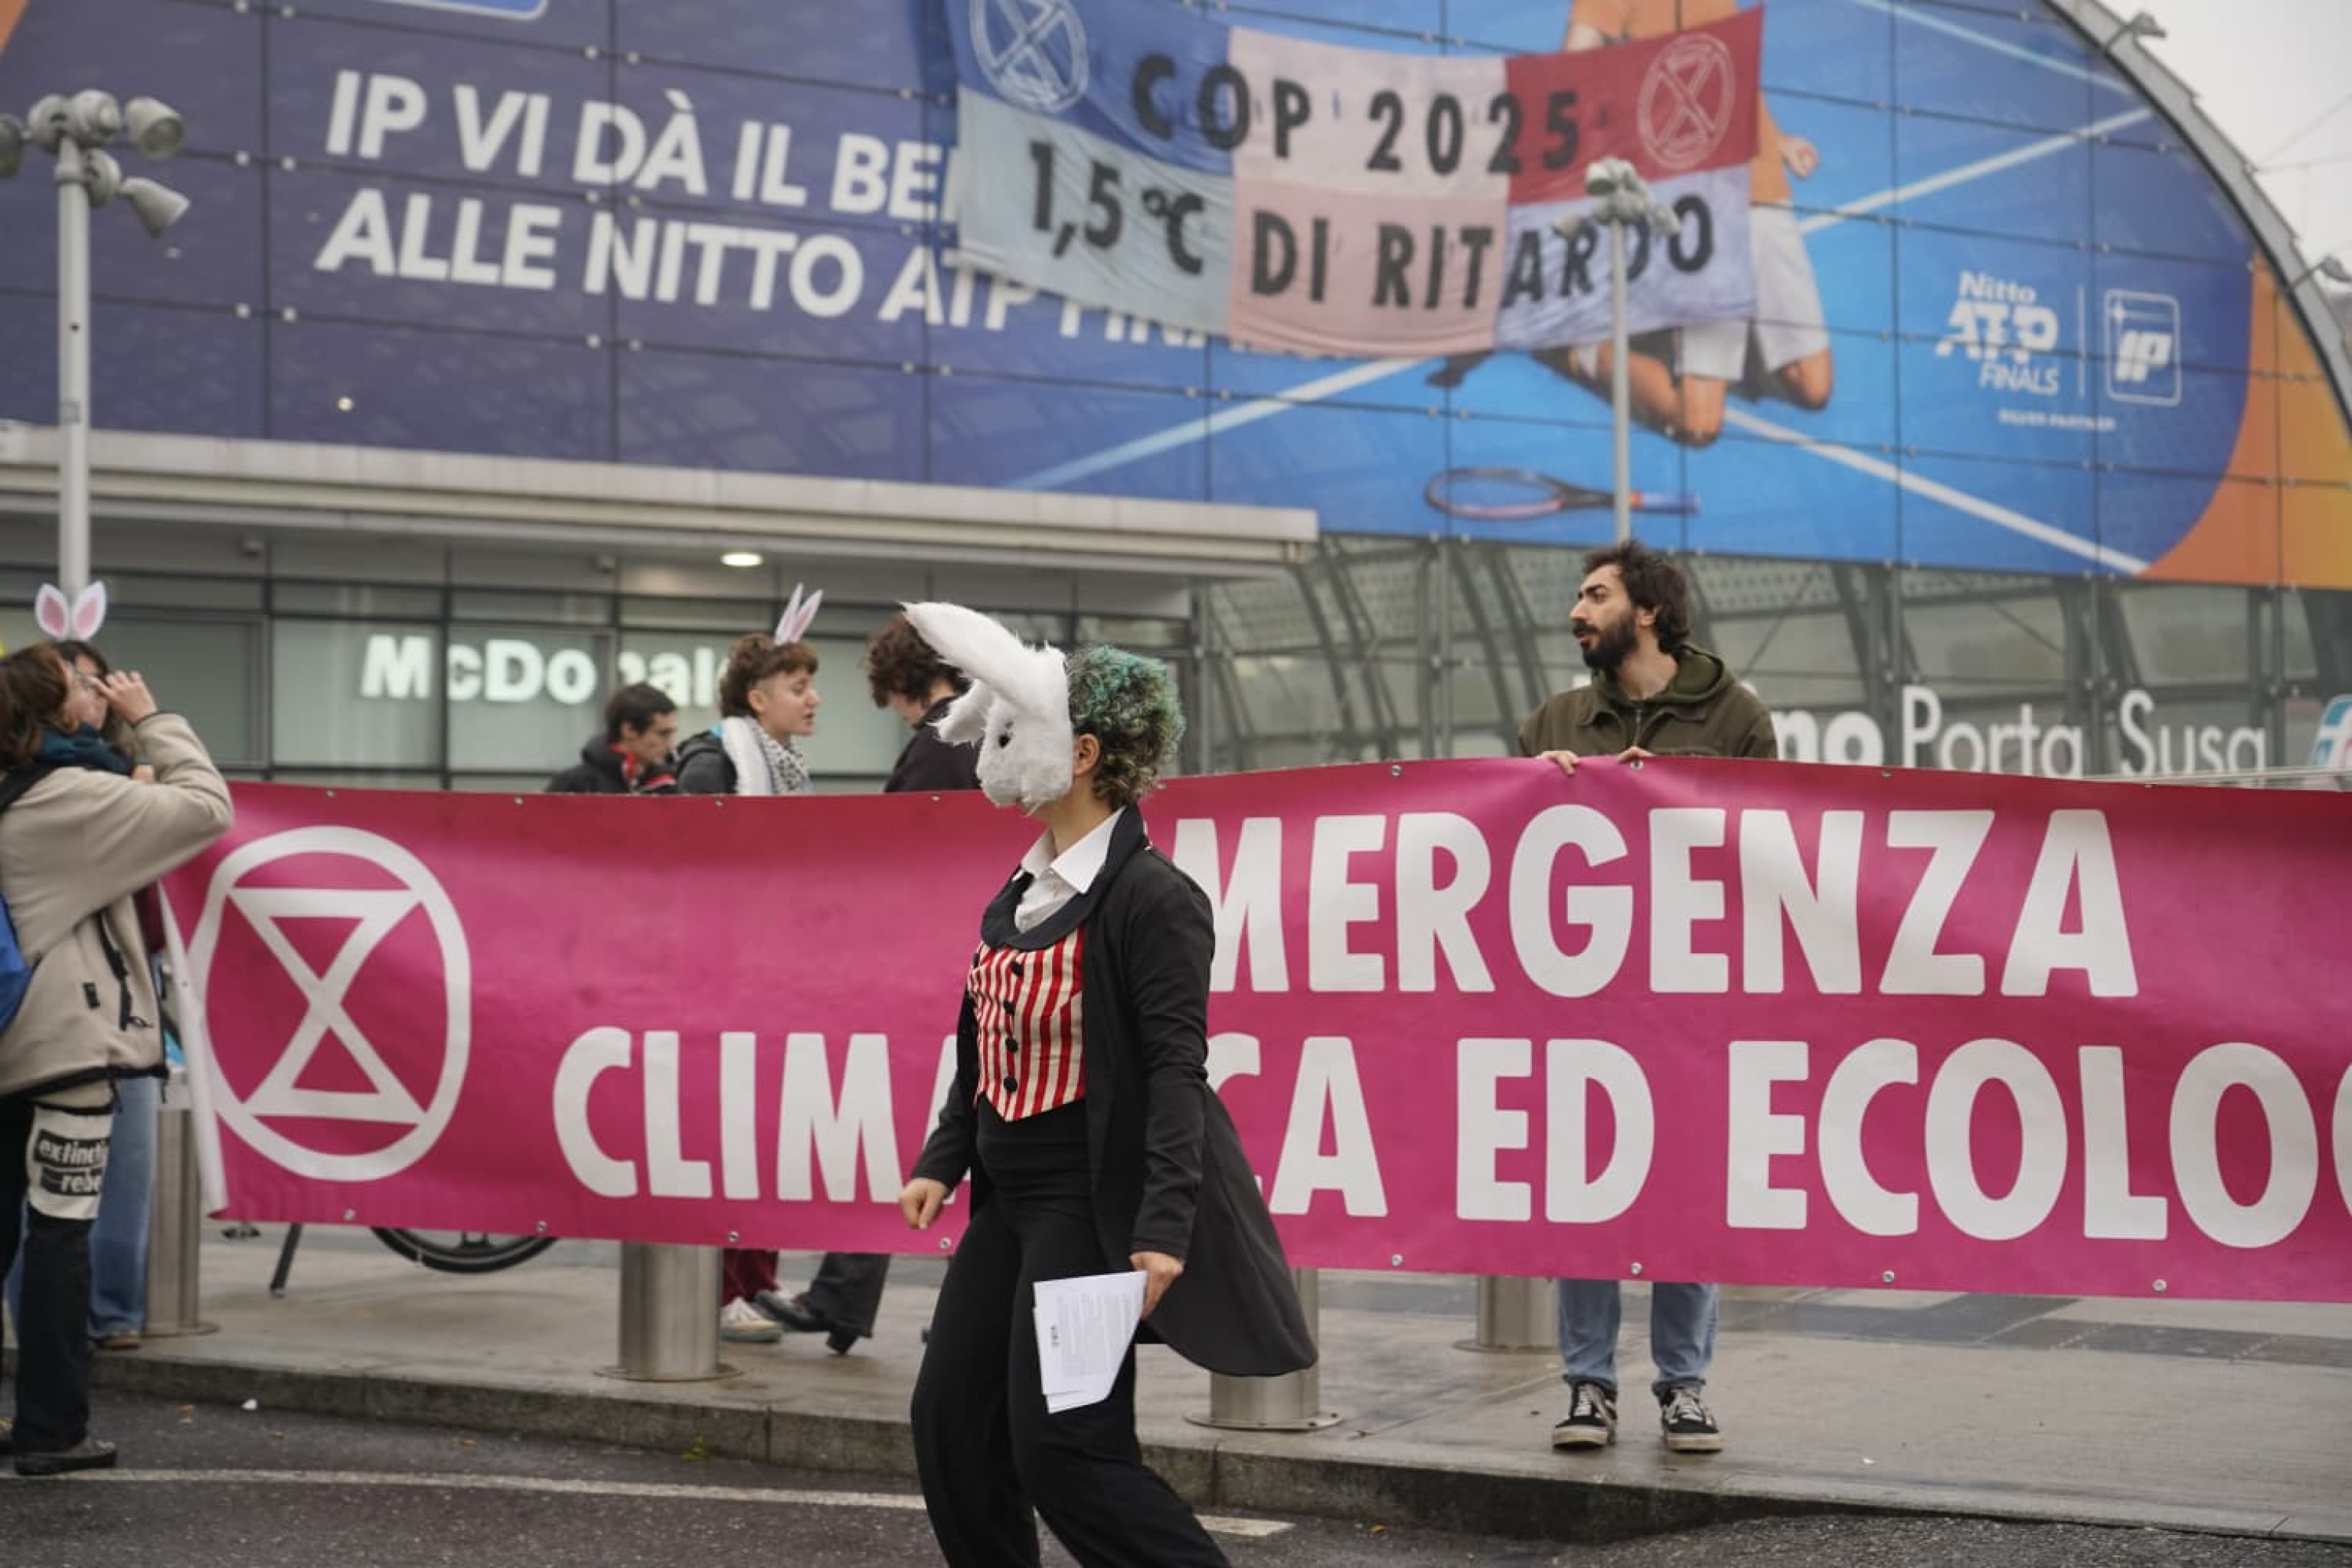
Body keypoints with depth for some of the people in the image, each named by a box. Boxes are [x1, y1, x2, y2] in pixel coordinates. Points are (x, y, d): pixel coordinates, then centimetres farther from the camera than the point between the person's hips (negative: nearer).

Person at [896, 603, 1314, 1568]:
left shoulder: (1149, 896, -16)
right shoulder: (1022, 892, 11)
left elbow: (1175, 1069, -20)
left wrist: (1163, 1226, -26)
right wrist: (943, 1161, 15)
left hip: (1091, 1201, -9)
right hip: (1010, 1198, 9)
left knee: (1062, 1445, -10)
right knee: (951, 1419, 9)